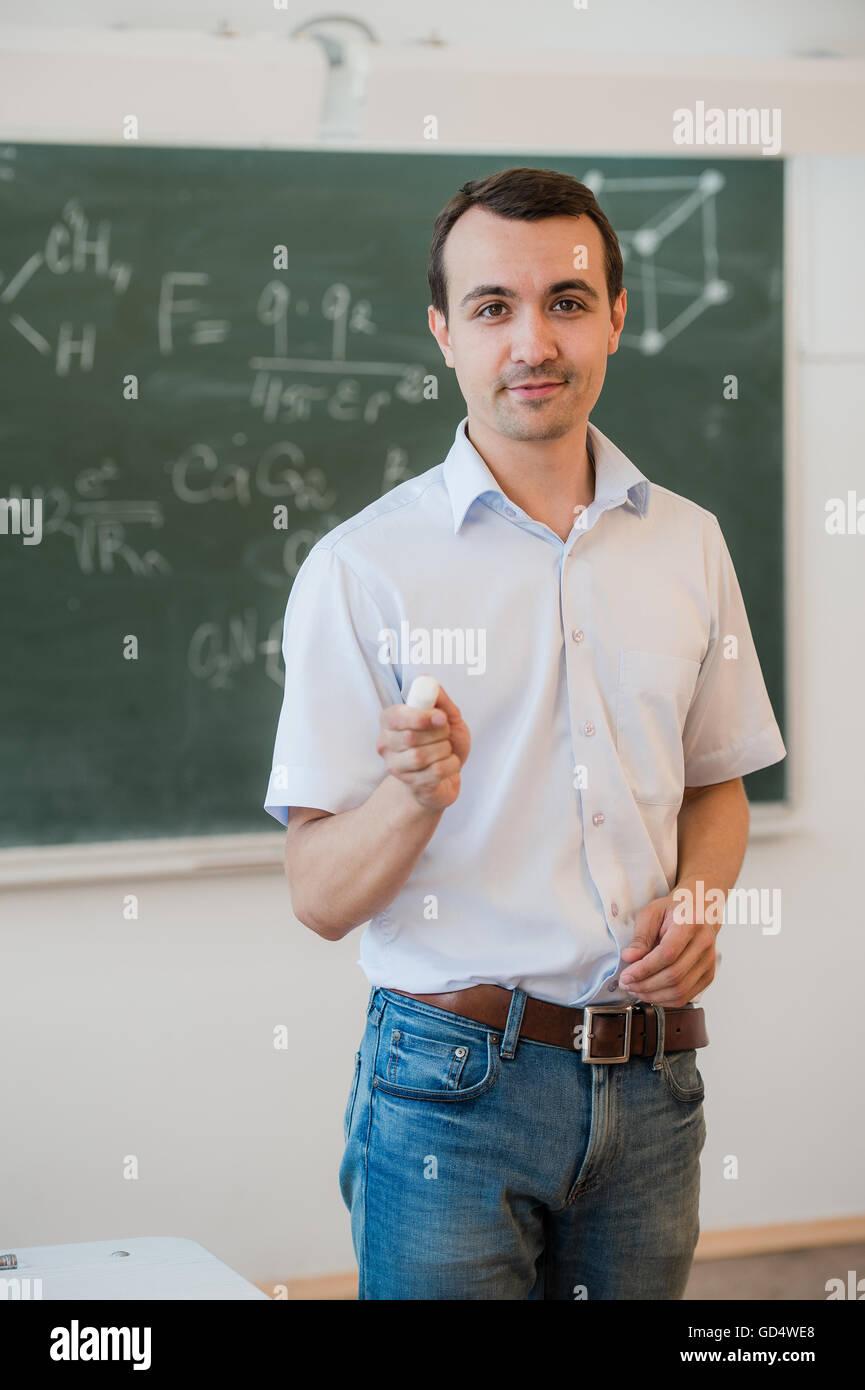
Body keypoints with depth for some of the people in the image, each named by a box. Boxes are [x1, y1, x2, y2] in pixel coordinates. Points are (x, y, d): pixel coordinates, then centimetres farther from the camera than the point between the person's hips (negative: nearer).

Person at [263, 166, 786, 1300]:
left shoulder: (688, 543, 6)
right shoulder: (361, 568, -7)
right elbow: (320, 898, -9)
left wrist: (697, 904, -2)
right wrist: (416, 794, -28)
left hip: (649, 1079, 4)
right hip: (451, 1083, -4)